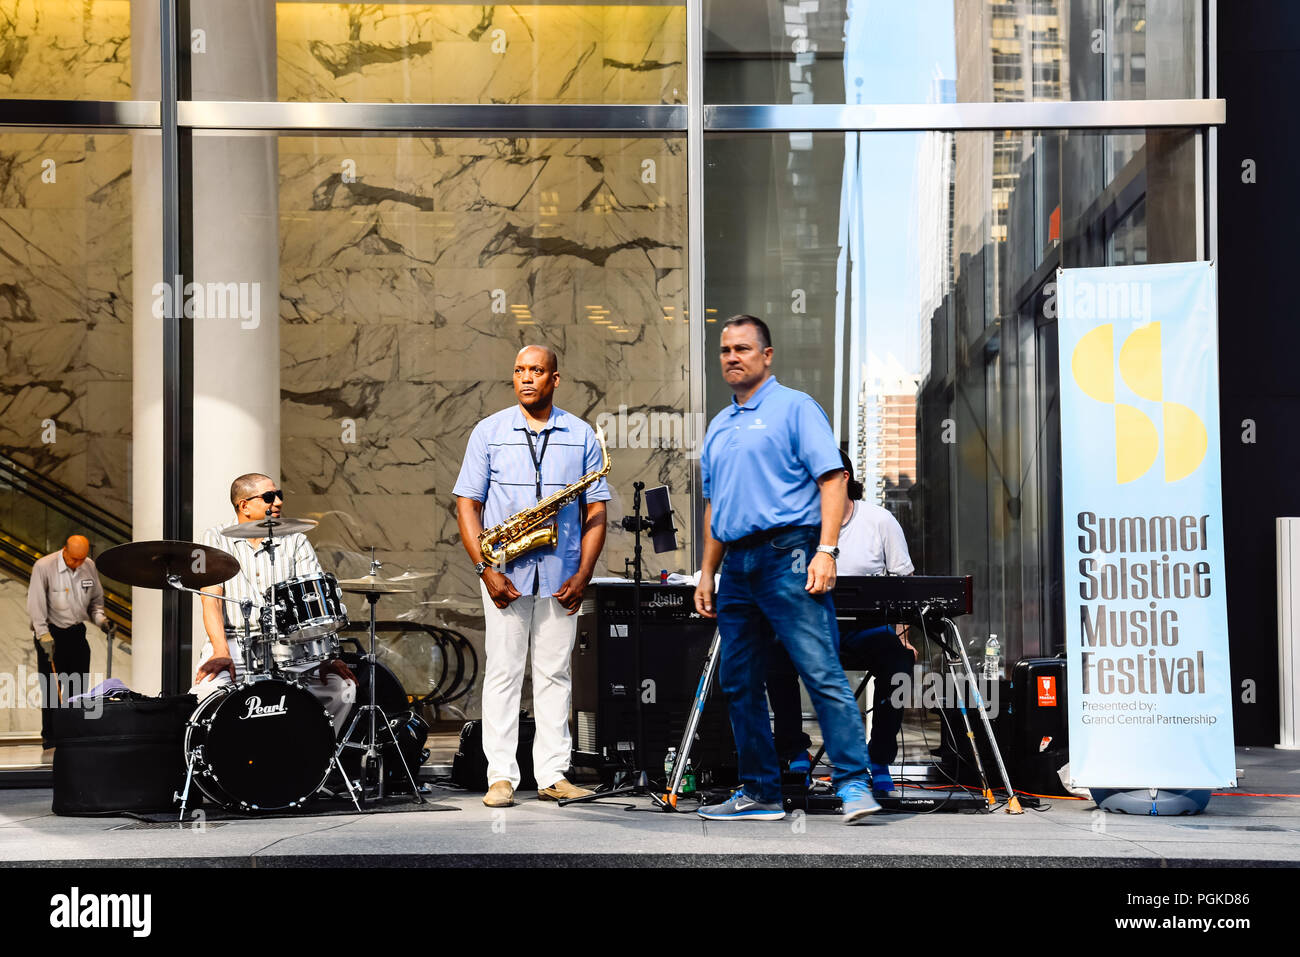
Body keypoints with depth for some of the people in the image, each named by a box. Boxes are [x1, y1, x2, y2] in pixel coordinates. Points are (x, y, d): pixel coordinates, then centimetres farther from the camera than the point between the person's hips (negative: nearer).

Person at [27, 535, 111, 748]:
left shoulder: (89, 566, 1)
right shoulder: (44, 566, -14)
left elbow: (96, 599, 15)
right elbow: (35, 604, -15)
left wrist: (100, 619, -3)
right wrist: (43, 634, -21)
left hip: (77, 632, 4)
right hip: (51, 633, -4)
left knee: (79, 686, 3)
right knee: (51, 687, -3)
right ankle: (50, 736, 4)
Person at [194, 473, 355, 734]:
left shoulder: (295, 541, 11)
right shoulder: (217, 539, 6)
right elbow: (211, 598, -7)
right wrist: (221, 653, -22)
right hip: (233, 642, -2)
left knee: (343, 685, -21)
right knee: (206, 690, -32)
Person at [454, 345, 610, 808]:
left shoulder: (581, 436, 7)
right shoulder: (489, 432, 5)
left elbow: (595, 509, 6)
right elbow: (467, 504, 2)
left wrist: (583, 574, -4)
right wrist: (484, 568, -9)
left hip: (561, 575, 1)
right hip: (504, 574, -1)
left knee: (554, 674, 5)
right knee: (503, 672, 0)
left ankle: (553, 775, 9)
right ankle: (501, 777, 2)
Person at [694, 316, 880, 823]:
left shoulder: (794, 407, 0)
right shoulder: (718, 427, 22)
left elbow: (832, 479, -8)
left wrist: (826, 551, -18)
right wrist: (707, 572, 19)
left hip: (788, 556, -8)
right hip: (738, 565, 8)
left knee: (822, 672, -13)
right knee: (739, 683, 7)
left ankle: (854, 785, -12)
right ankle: (759, 793, 13)